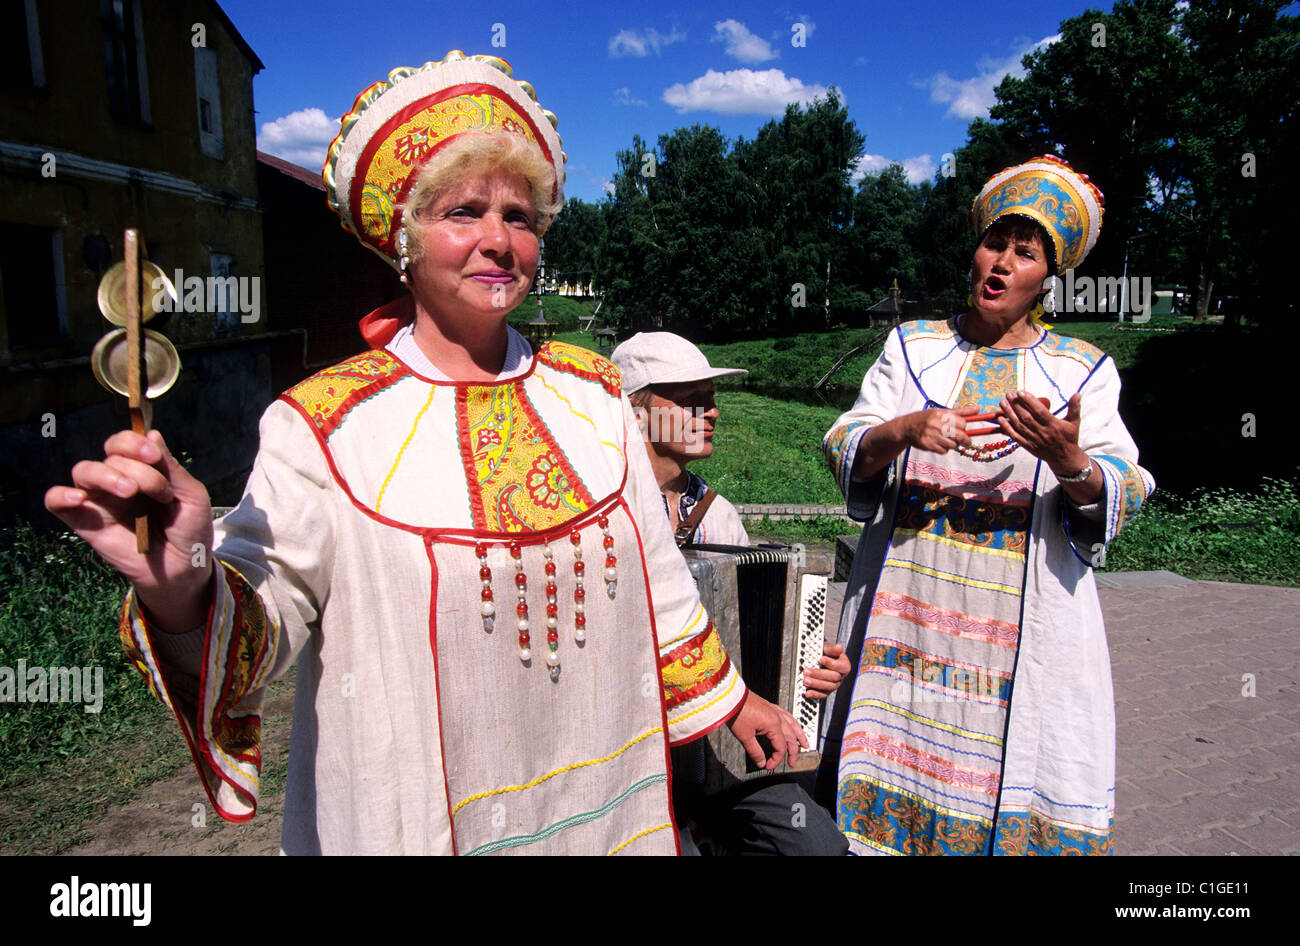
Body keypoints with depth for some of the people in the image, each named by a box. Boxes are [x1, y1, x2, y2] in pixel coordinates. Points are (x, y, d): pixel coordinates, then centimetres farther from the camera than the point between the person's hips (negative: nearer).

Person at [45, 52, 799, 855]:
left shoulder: (592, 391, -1)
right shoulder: (327, 424, -13)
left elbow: (656, 577, 6)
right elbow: (266, 613, -18)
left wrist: (727, 699, 13)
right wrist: (182, 589, -38)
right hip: (417, 820, -3)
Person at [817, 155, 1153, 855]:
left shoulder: (1082, 370, 9)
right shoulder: (911, 347, 12)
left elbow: (1119, 500, -1)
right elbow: (844, 450, 2)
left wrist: (1069, 461, -22)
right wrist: (904, 430, -18)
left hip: (1025, 622, 0)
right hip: (907, 604, 1)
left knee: (1016, 784, -1)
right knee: (894, 762, 0)